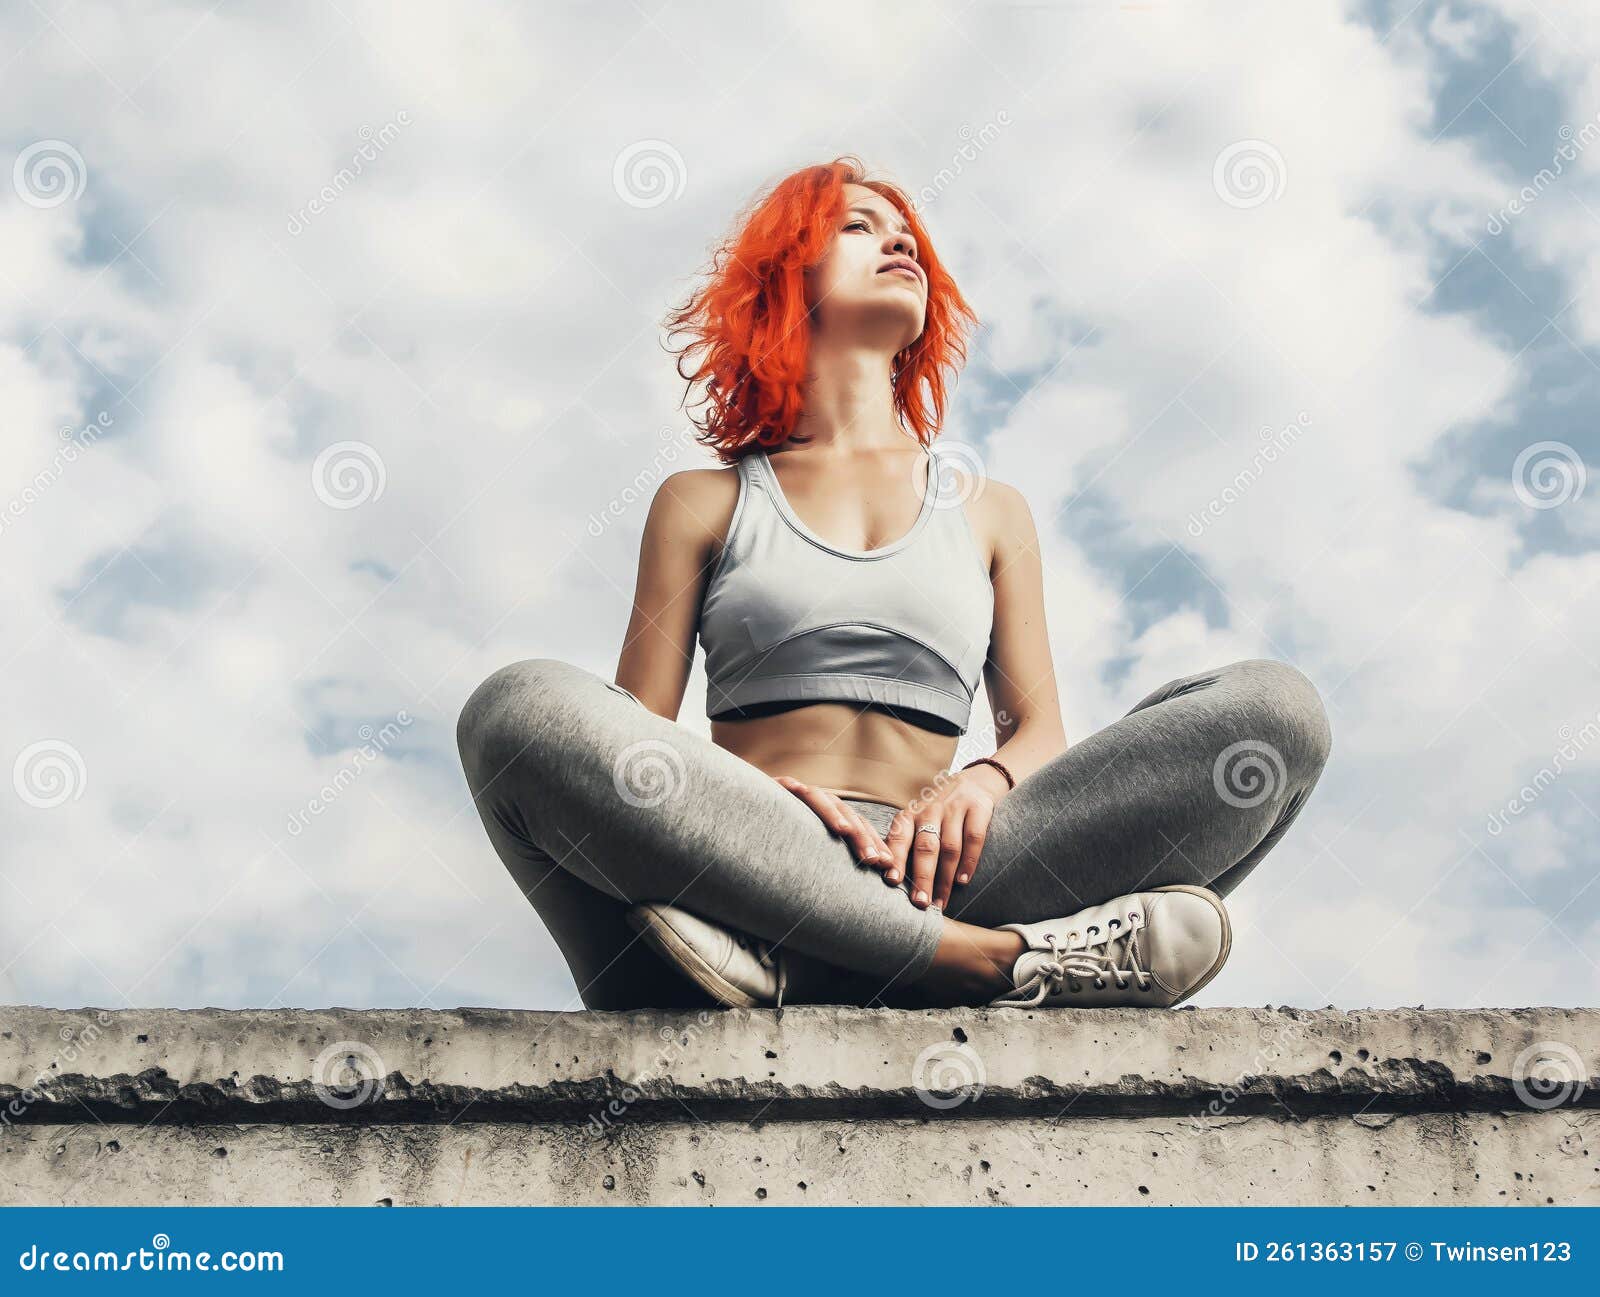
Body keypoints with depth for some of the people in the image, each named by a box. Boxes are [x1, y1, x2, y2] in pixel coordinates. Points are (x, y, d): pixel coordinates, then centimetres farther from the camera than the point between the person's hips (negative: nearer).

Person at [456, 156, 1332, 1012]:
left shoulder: (990, 512, 26)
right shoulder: (703, 504, 20)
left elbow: (1043, 733, 17)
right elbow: (630, 741, 9)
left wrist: (981, 784, -9)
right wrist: (750, 798, -15)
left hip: (921, 879, 2)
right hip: (738, 872, -1)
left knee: (1274, 705, -18)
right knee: (520, 708, -31)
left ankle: (780, 959, -32)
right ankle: (1004, 958, -33)